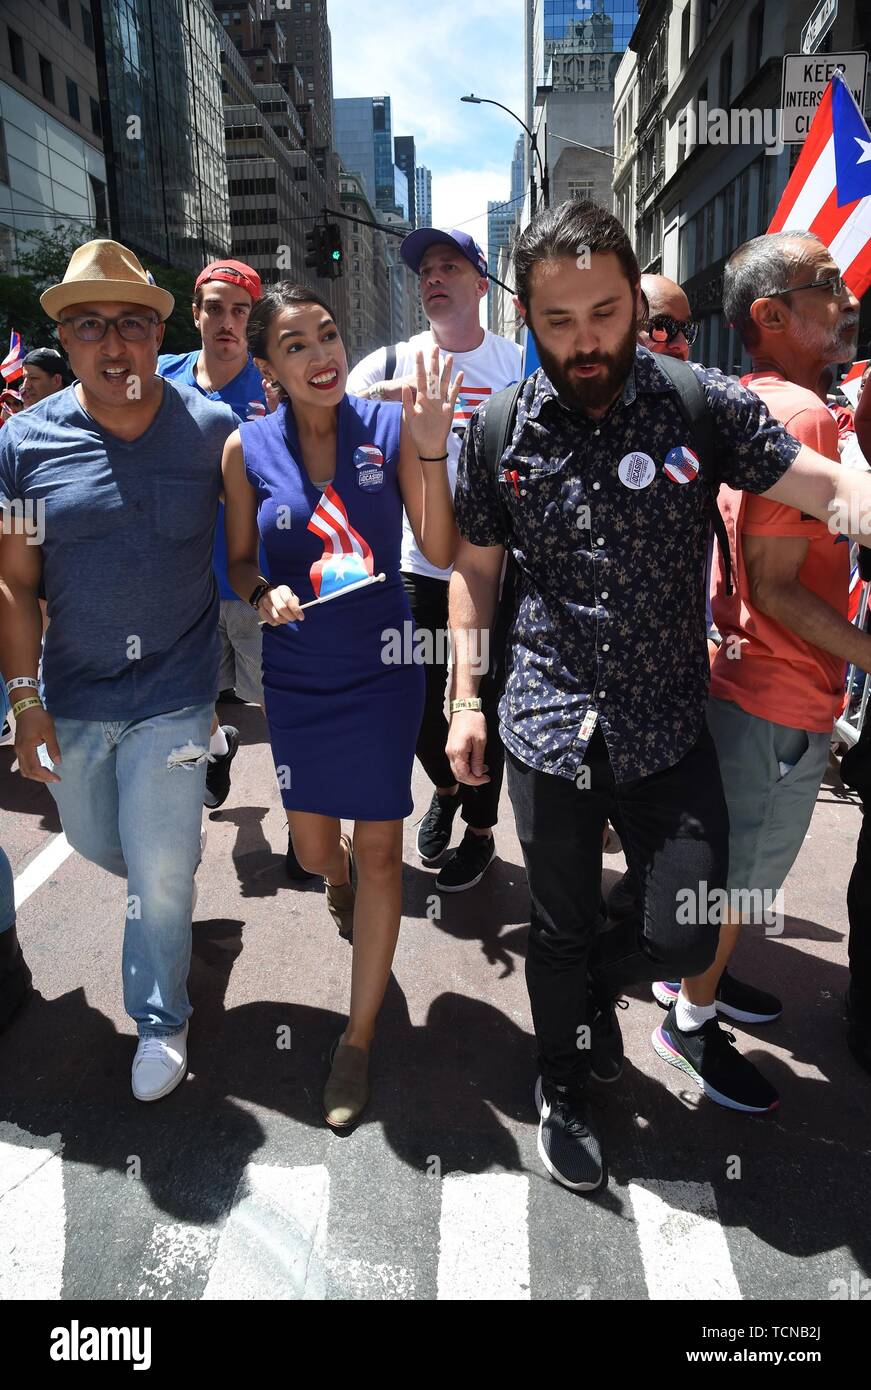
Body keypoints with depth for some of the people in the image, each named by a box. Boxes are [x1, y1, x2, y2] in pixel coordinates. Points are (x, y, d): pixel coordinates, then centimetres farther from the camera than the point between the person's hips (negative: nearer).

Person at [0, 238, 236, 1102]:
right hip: (71, 694, 3)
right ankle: (168, 883, 56)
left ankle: (160, 1021, 28)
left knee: (161, 874, 4)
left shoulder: (213, 431, -9)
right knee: (94, 843, 22)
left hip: (172, 696, -3)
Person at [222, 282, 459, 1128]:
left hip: (379, 668, -1)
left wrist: (430, 453, -23)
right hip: (296, 672, 2)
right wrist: (264, 594, -17)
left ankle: (359, 1039, 21)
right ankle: (339, 878, 57)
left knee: (380, 849, 3)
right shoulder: (248, 448, -4)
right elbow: (239, 561, 5)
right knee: (312, 847, 14)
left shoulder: (389, 428, -7)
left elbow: (440, 553, -11)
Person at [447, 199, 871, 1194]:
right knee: (561, 928, 14)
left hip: (669, 727, 0)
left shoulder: (700, 403, -5)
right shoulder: (500, 430, -2)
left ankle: (590, 987, 39)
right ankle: (563, 1088, 41)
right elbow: (474, 567, 7)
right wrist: (466, 699, 4)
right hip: (548, 726, 0)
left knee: (685, 938, 3)